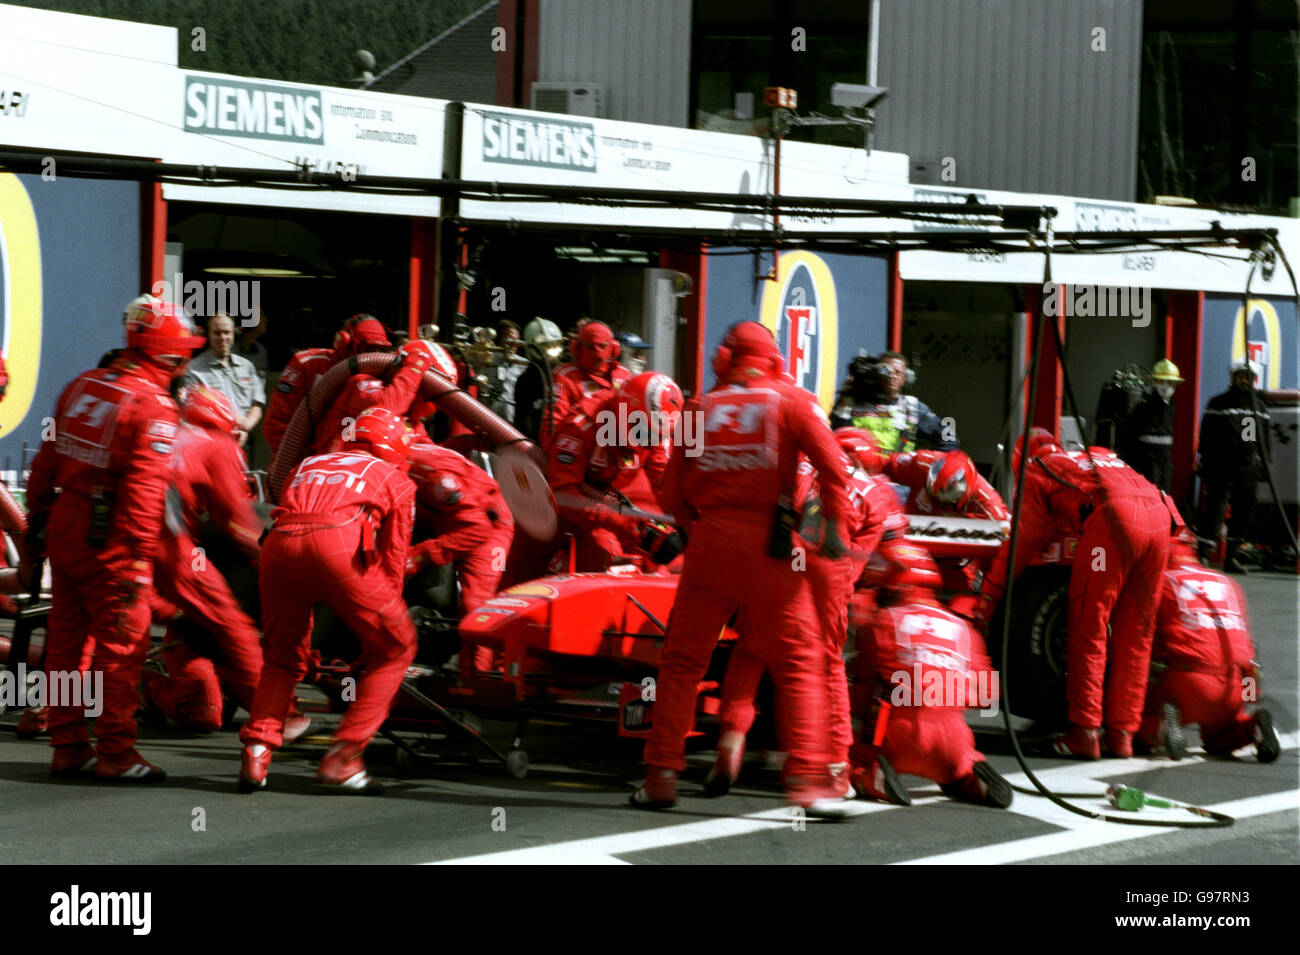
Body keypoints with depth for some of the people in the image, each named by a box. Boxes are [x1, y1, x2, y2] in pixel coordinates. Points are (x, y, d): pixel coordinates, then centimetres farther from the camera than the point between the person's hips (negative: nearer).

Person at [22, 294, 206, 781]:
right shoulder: (154, 406, -13)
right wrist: (139, 561, -20)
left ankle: (67, 746, 20)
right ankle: (115, 752, 3)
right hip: (109, 540, -7)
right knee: (121, 645, 1)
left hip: (62, 527, 8)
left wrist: (35, 534, 19)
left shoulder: (81, 386, 9)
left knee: (66, 640, 13)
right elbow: (144, 489, -20)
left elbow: (45, 467, 13)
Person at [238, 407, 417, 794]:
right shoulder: (396, 480, 28)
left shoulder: (308, 466, 38)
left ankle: (256, 754, 8)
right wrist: (384, 615, 40)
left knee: (283, 658, 26)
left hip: (278, 543, 4)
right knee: (395, 648, 14)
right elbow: (393, 559, 27)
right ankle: (342, 760, 5)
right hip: (338, 544, -4)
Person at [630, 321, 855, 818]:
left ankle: (662, 774, 8)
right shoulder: (790, 402, 5)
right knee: (798, 662, 2)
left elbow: (673, 494, 10)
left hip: (709, 538, 2)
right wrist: (834, 526, -2)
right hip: (769, 544, -2)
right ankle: (806, 778, -8)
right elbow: (832, 465, -7)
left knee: (683, 660, 11)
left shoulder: (699, 409, 10)